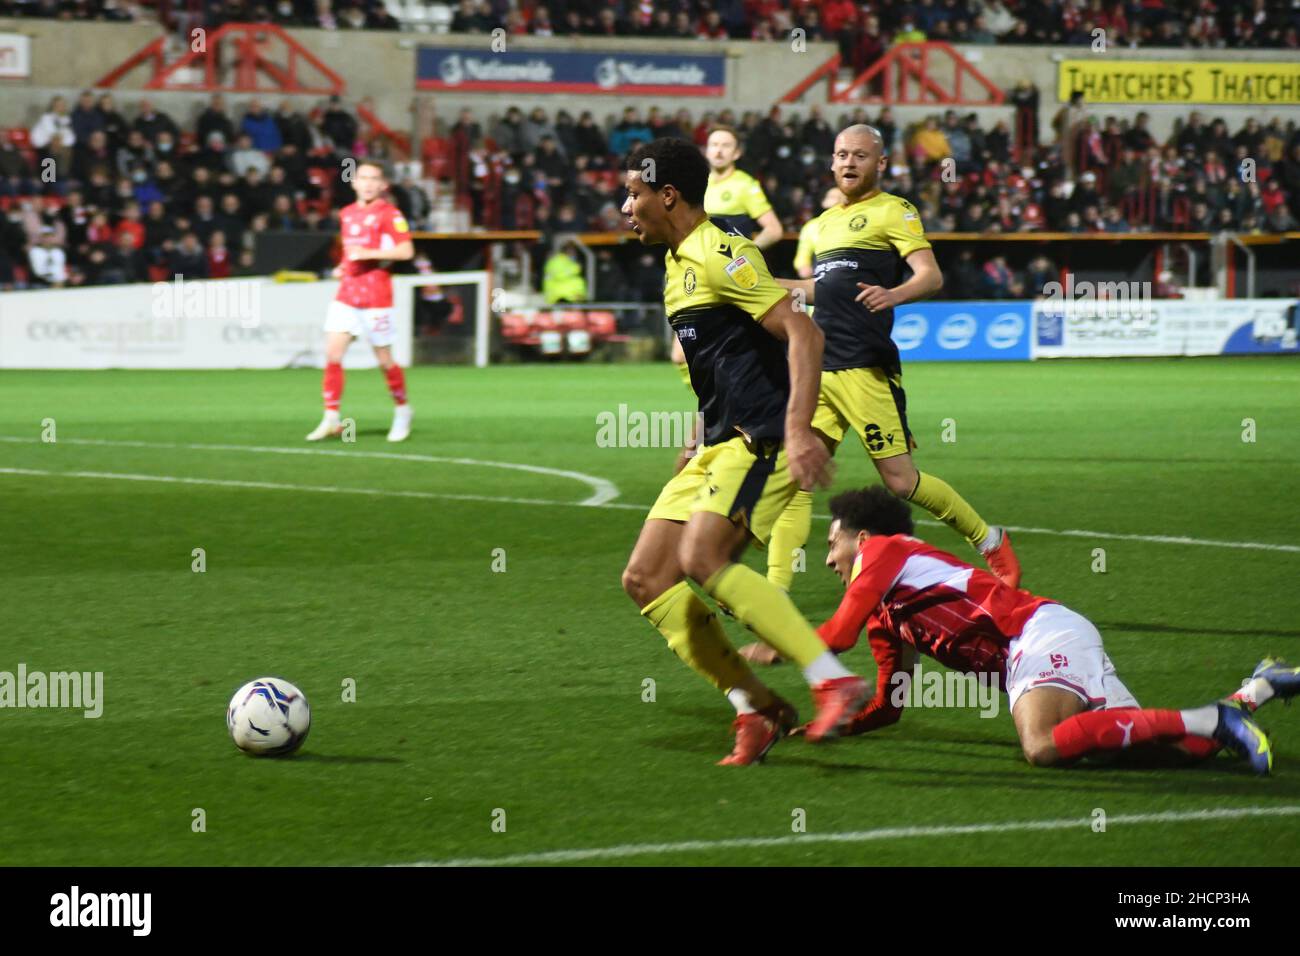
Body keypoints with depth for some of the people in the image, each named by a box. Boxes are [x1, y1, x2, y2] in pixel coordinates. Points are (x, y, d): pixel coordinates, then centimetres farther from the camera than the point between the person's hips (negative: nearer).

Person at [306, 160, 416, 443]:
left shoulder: (389, 213, -7)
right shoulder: (347, 214, 14)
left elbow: (406, 251, -15)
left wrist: (367, 253, -20)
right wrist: (342, 267, 11)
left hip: (375, 298, -6)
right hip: (347, 295, 6)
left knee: (384, 359, 2)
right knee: (332, 354, -7)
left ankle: (402, 410, 25)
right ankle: (331, 420, -4)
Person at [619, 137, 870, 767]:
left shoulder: (718, 255, -12)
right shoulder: (677, 263, 19)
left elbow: (802, 332, -21)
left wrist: (798, 429, -29)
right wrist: (699, 445, 29)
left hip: (762, 438, -10)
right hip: (720, 445, 10)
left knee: (702, 559, -27)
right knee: (645, 579, 1)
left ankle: (833, 680, -25)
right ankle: (756, 709, 0)